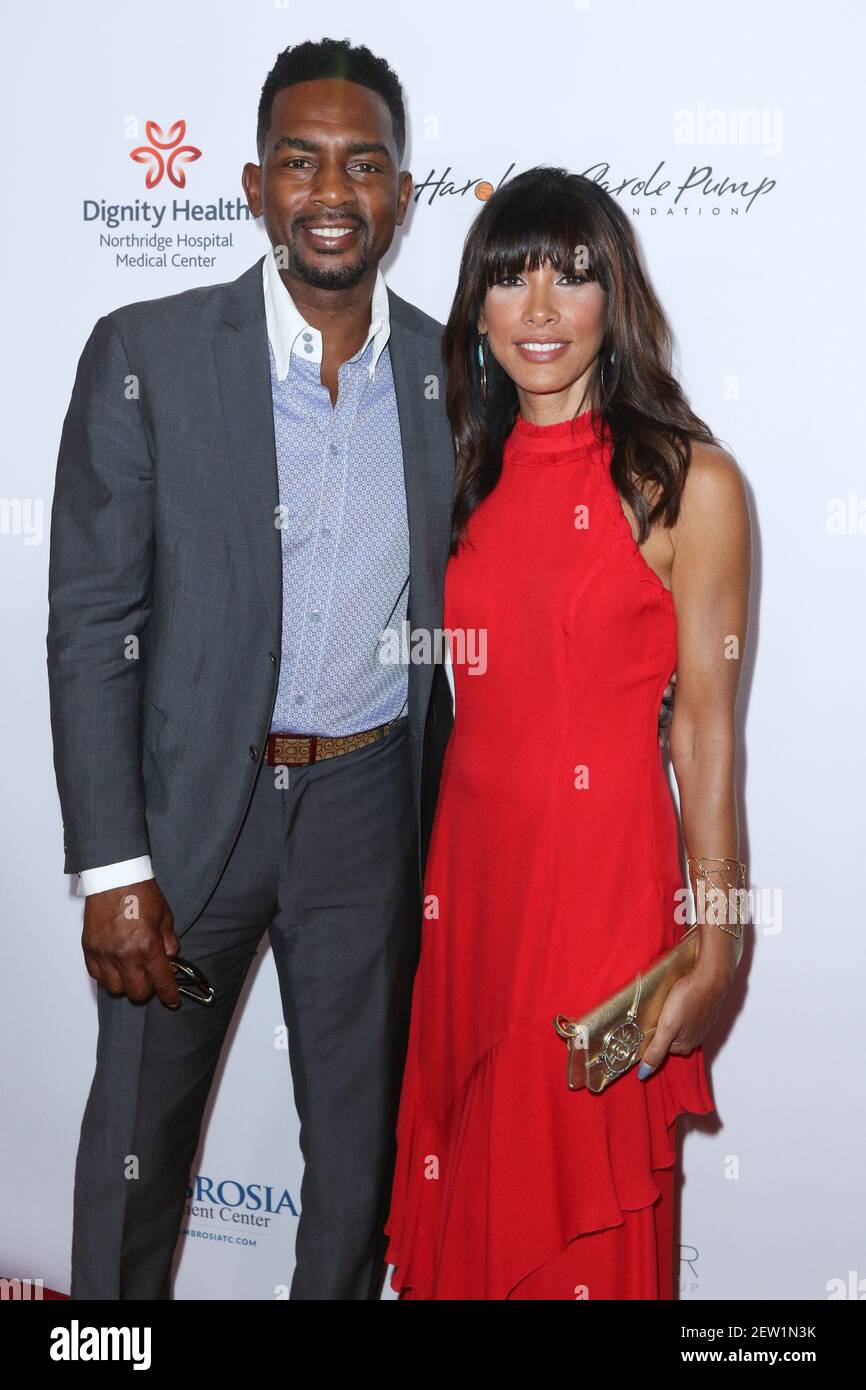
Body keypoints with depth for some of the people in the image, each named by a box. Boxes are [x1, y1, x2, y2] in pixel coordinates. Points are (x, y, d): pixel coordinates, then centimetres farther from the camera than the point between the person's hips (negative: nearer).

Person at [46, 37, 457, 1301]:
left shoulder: (450, 374, 0)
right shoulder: (147, 354, -9)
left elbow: (452, 615, 7)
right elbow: (91, 626, -9)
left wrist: (452, 839, 6)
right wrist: (111, 867, -12)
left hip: (374, 807, 2)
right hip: (190, 802, -2)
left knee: (361, 1138, 16)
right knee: (139, 1126, 14)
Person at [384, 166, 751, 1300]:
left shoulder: (685, 480, -9)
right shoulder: (472, 471, 8)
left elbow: (705, 723, -10)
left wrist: (713, 943, -11)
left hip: (604, 872, -5)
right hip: (468, 860, 5)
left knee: (583, 1194, 10)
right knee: (464, 1173, 19)